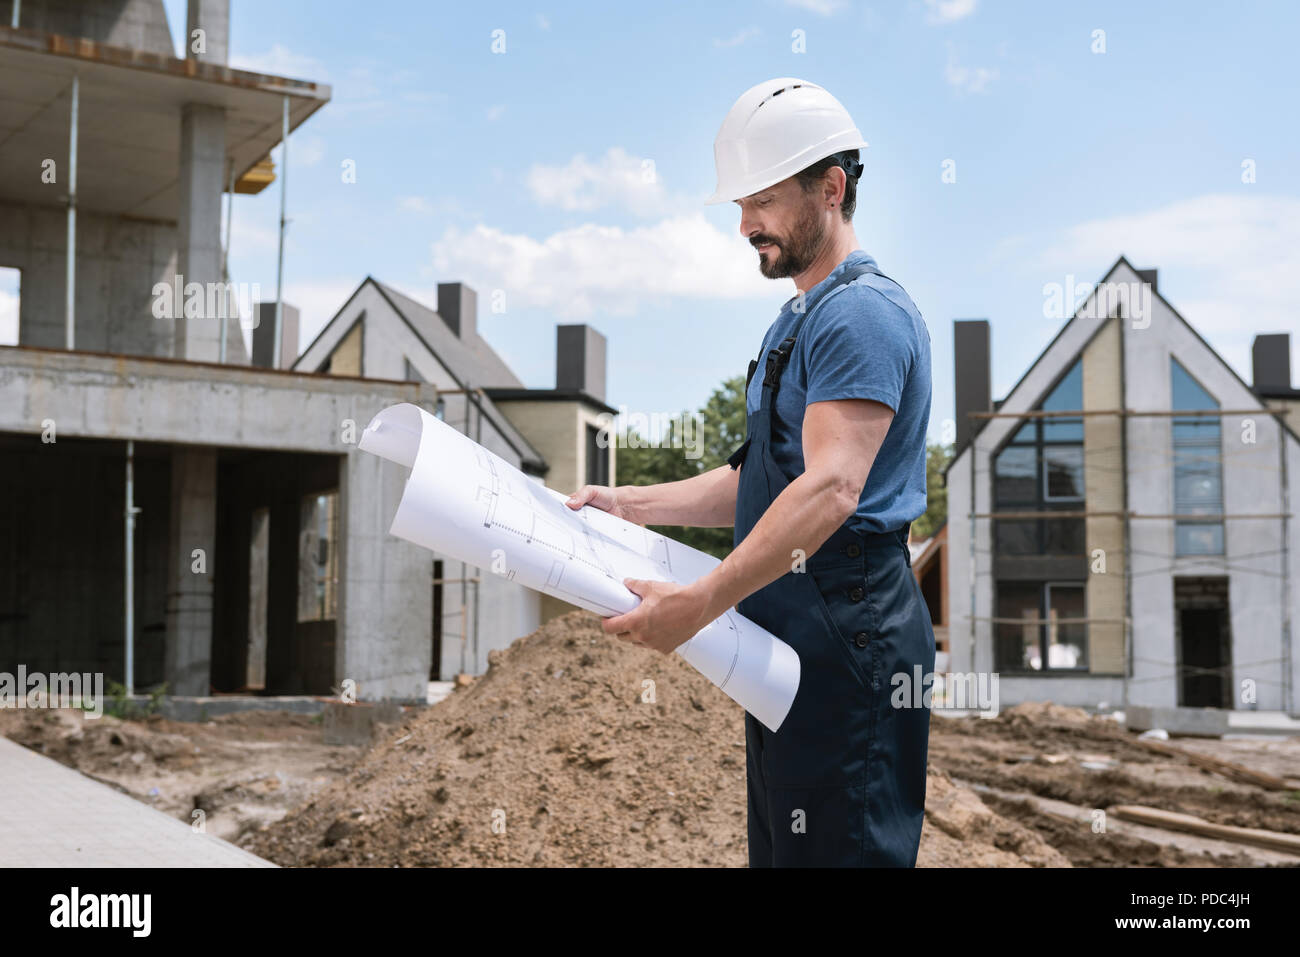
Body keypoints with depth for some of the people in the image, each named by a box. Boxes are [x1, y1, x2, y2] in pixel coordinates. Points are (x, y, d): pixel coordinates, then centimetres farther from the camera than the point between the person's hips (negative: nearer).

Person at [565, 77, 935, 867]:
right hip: (791, 647, 10)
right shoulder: (798, 320, 21)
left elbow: (832, 488, -25)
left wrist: (701, 602, -29)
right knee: (780, 850, 15)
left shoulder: (863, 312, -13)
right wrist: (629, 505, 13)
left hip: (848, 646, -10)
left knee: (840, 850, -6)